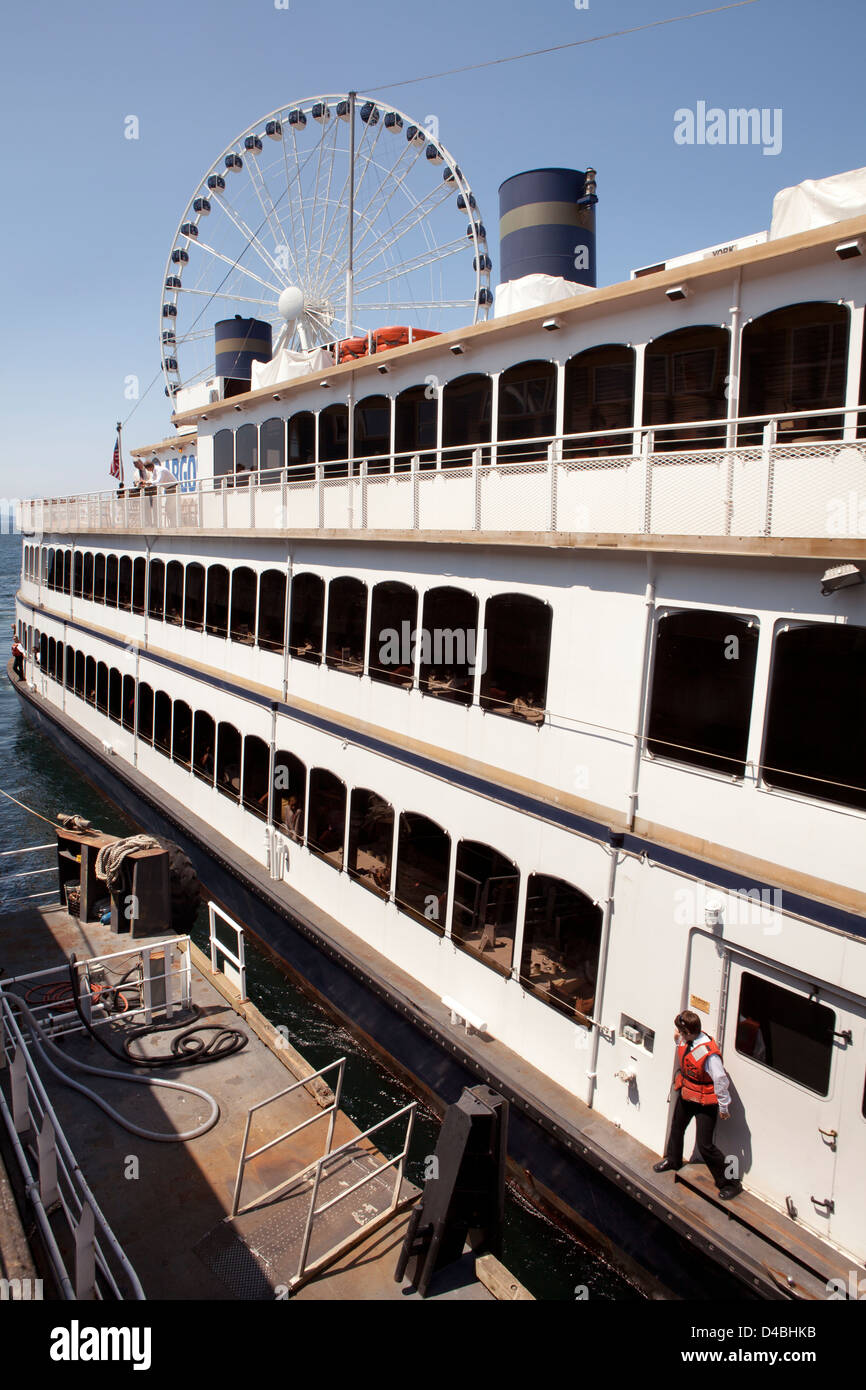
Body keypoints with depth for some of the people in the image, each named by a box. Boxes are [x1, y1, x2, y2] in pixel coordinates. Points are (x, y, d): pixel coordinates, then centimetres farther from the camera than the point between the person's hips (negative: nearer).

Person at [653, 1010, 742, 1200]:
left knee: (704, 1145, -4)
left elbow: (720, 1080, -26)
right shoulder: (687, 1040, -12)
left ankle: (728, 1183, 16)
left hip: (705, 1102, -9)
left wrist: (724, 1106, -16)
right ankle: (673, 1160, 54)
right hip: (686, 1095, 9)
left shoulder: (709, 1053, -36)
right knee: (676, 1127, 27)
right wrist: (678, 1041, -4)